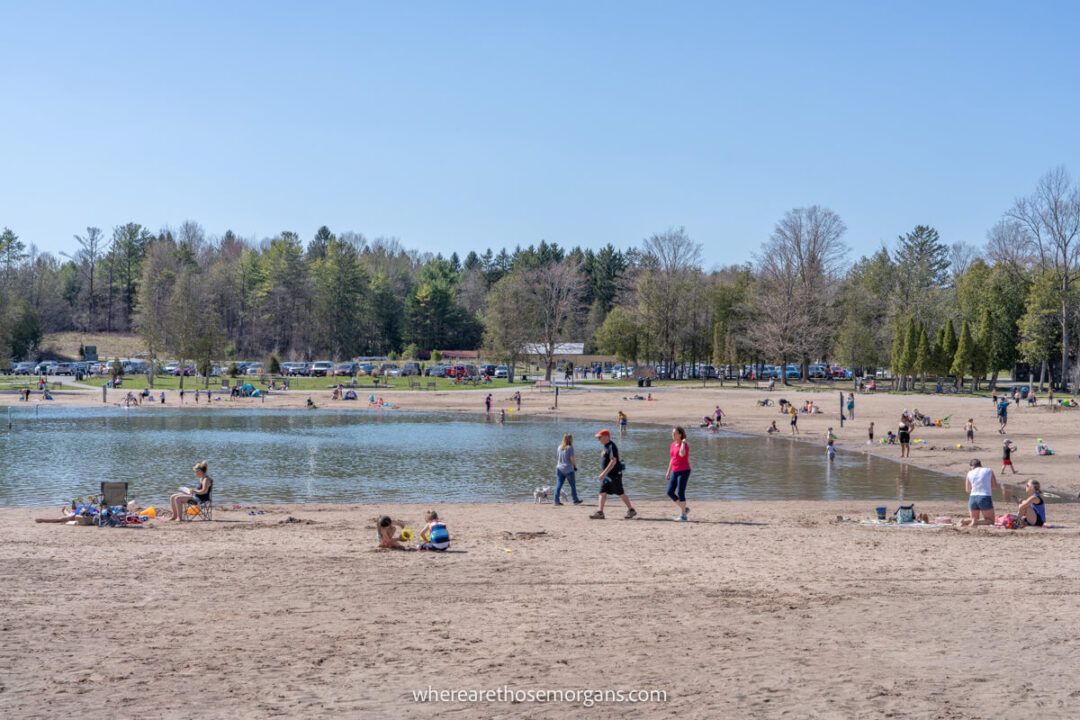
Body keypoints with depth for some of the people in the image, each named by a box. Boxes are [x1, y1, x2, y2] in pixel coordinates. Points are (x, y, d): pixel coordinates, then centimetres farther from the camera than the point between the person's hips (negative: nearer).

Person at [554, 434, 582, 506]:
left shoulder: (560, 447, 7)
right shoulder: (570, 448, -10)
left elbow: (557, 458, 12)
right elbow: (572, 458, -13)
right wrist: (575, 466, 1)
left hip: (559, 468, 5)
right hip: (569, 469, -5)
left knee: (558, 485, 2)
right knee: (573, 485, 7)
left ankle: (556, 500, -4)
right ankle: (575, 500, 12)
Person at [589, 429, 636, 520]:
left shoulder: (612, 447, -17)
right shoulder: (605, 447, 13)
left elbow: (613, 461, -25)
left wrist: (604, 473, -29)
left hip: (614, 474, -9)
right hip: (607, 475, 9)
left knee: (620, 493, -1)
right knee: (602, 492, 2)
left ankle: (631, 510, 12)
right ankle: (600, 512, 0)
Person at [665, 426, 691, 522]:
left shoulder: (685, 445, -12)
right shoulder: (673, 444, 11)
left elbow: (682, 454, -34)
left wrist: (683, 443, -21)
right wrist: (668, 472, 19)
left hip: (684, 471, -8)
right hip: (675, 472, 8)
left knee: (680, 493, -8)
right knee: (670, 492, 1)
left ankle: (683, 515, 3)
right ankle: (684, 509, 16)